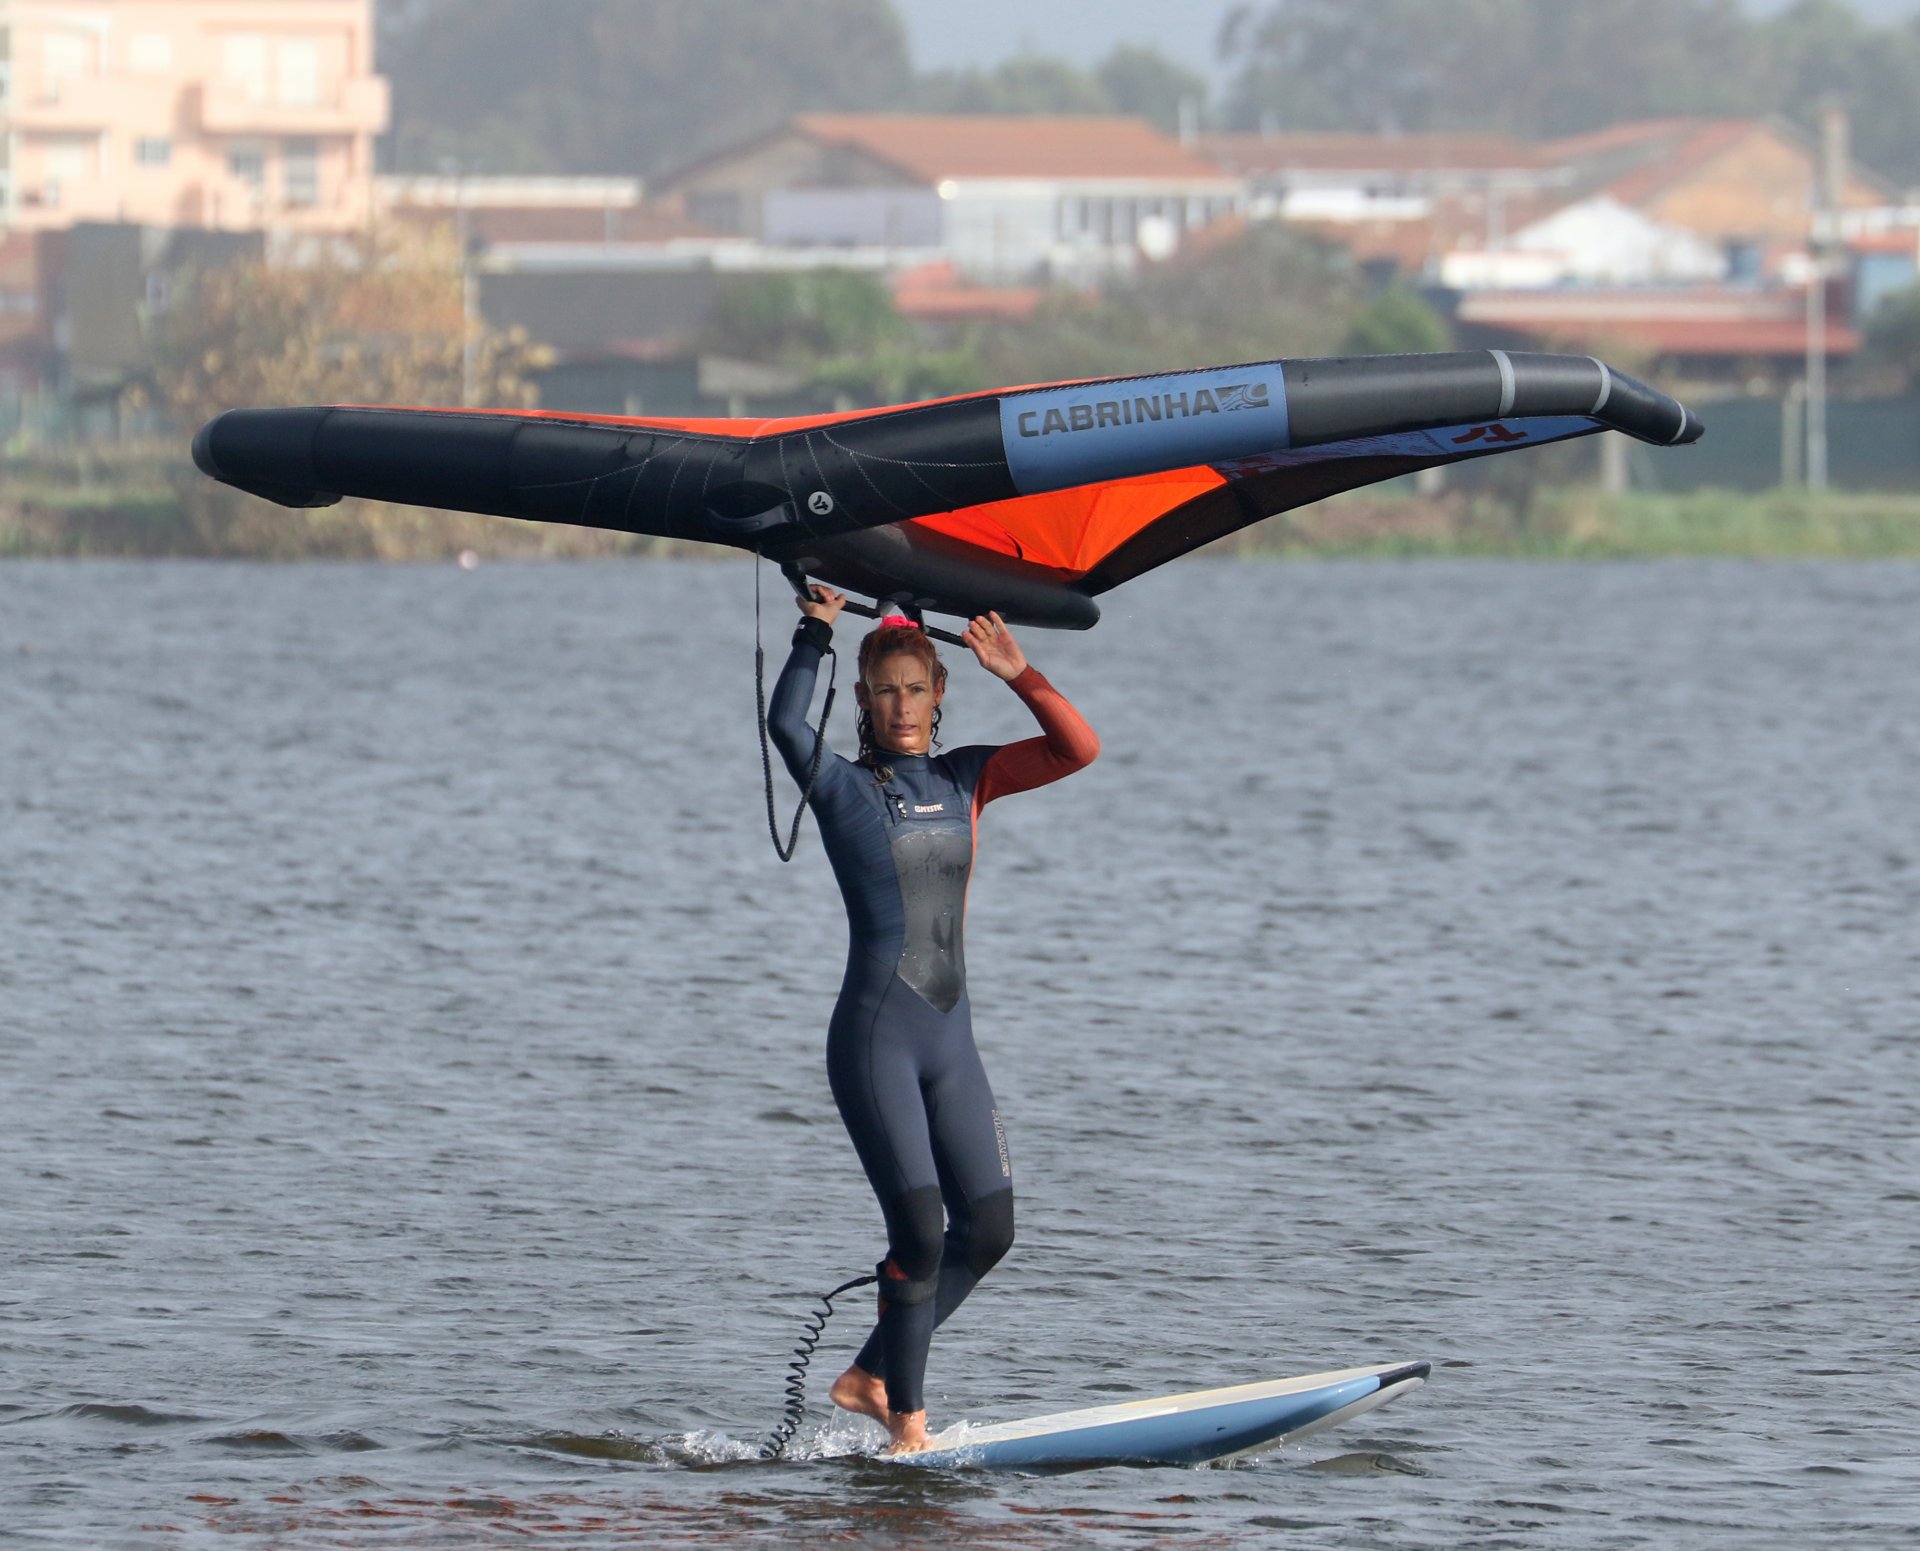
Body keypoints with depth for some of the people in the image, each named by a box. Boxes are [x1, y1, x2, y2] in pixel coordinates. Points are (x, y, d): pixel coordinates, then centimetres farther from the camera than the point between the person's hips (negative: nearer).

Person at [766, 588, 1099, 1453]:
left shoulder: (965, 780, 11)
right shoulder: (845, 789, -2)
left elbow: (1077, 750, 4)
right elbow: (784, 724, -21)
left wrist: (1016, 675, -4)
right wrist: (815, 634, -17)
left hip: (950, 1038, 6)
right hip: (875, 1037, -6)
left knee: (988, 1230, 5)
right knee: (920, 1229, -11)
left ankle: (872, 1376, 19)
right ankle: (906, 1421, -3)